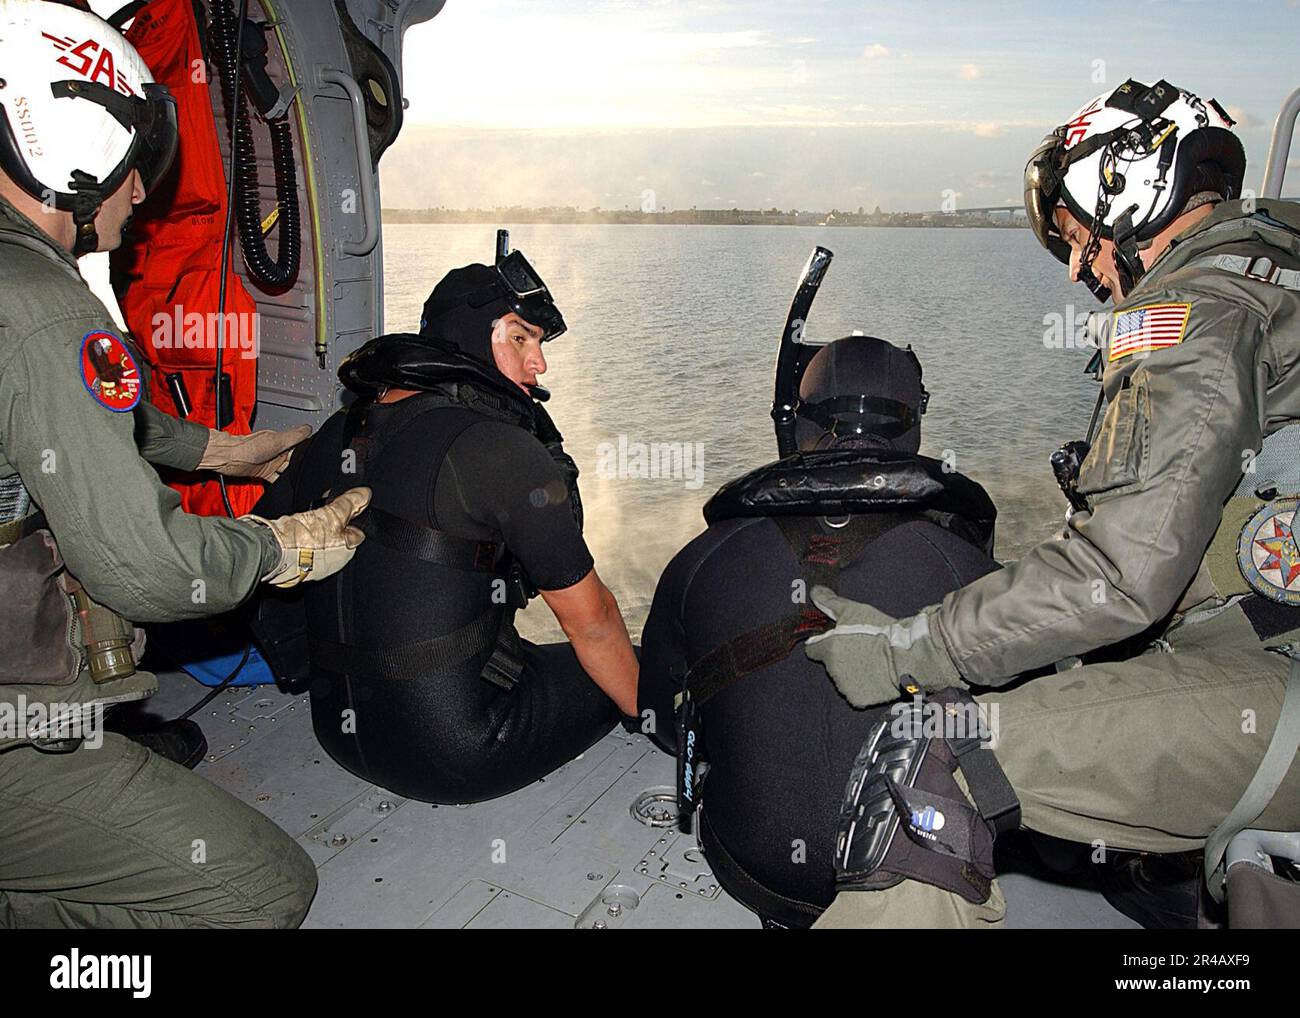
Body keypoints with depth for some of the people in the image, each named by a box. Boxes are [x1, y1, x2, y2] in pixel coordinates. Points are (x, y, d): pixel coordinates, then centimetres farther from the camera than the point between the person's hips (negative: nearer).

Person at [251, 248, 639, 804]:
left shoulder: (335, 435, 1)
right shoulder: (508, 455, -19)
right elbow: (590, 621, -13)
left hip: (339, 731, 7)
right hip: (461, 759, -7)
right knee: (620, 669, 12)